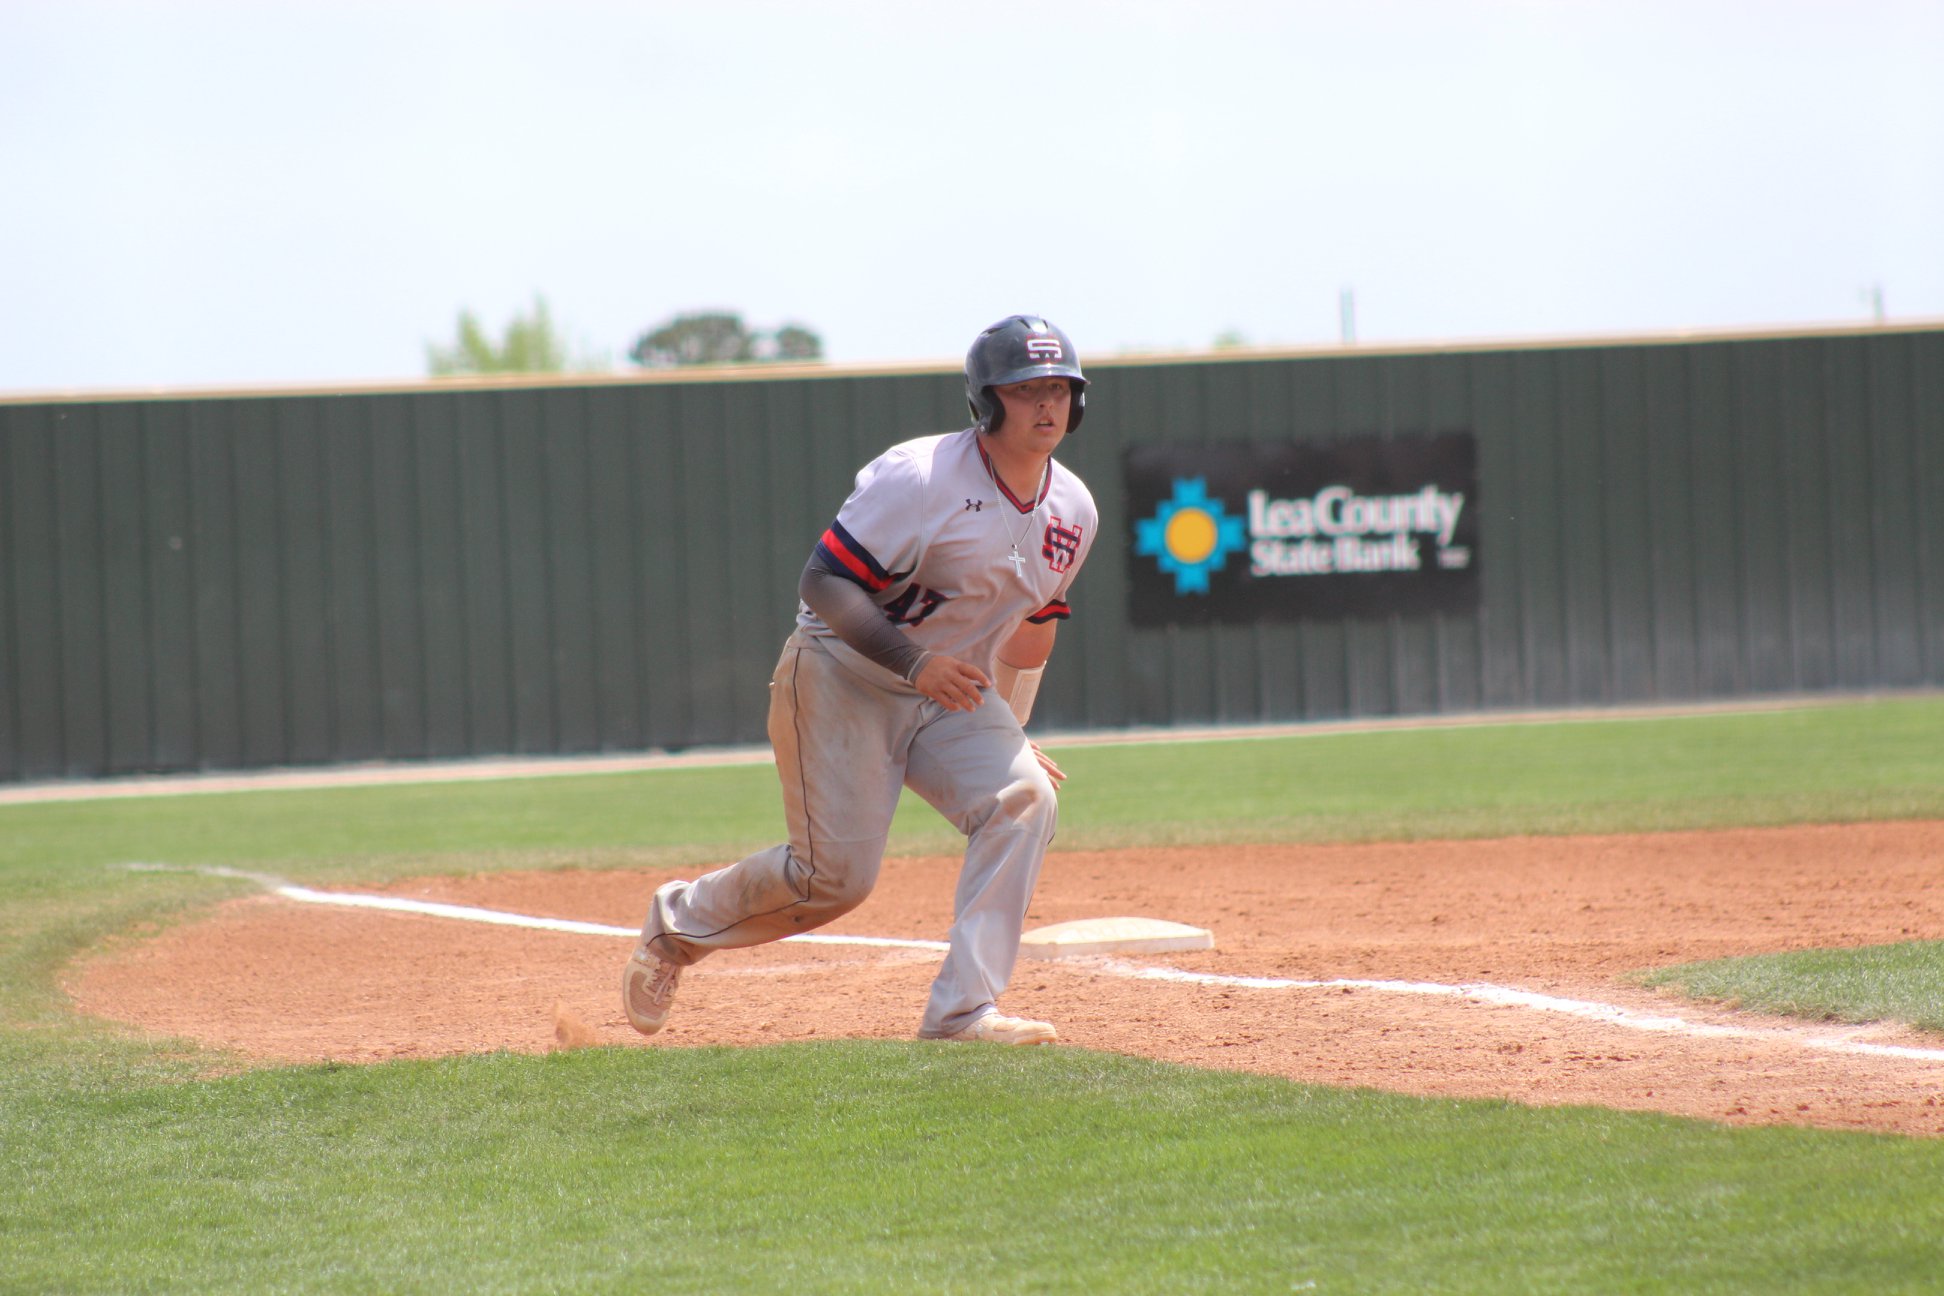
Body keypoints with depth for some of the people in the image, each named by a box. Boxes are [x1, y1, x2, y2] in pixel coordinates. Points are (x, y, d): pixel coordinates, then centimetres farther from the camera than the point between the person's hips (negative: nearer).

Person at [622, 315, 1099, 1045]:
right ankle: (678, 923, 21)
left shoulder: (1074, 511, 2)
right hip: (842, 679, -6)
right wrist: (915, 663, -32)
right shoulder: (919, 478, -21)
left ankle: (962, 1012, -23)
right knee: (835, 874, -9)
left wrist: (1007, 740, 18)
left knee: (1023, 798, -21)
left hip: (952, 695, 6)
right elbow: (823, 583, -23)